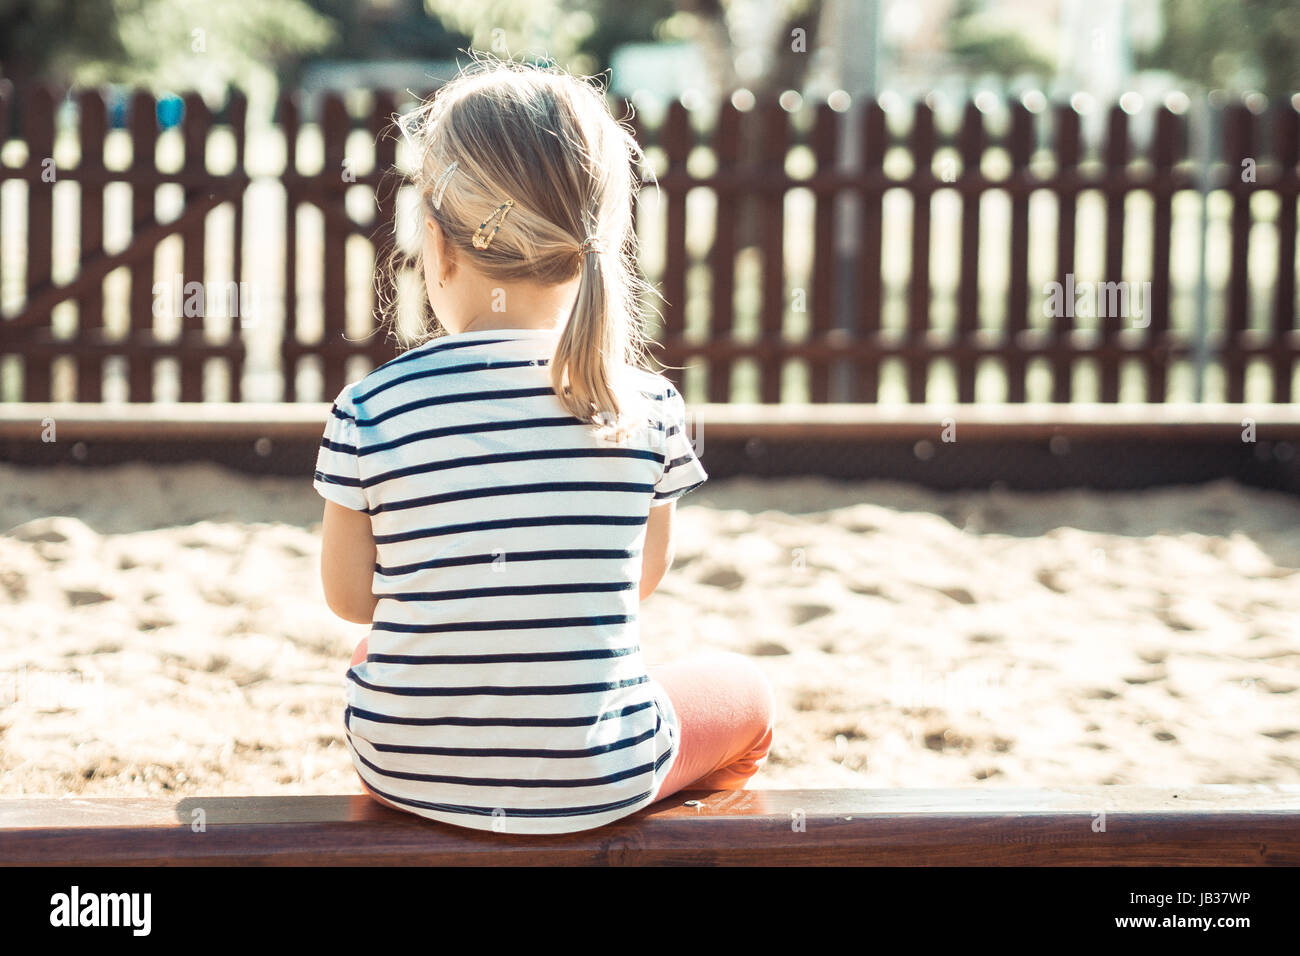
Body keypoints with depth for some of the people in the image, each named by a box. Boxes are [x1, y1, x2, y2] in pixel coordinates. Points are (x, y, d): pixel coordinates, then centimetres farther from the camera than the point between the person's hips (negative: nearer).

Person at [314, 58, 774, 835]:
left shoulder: (371, 412, -14)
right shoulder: (647, 407, -12)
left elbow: (349, 597, -1)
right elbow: (644, 579, 3)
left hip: (408, 771, 1)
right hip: (601, 784, -1)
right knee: (745, 692, 31)